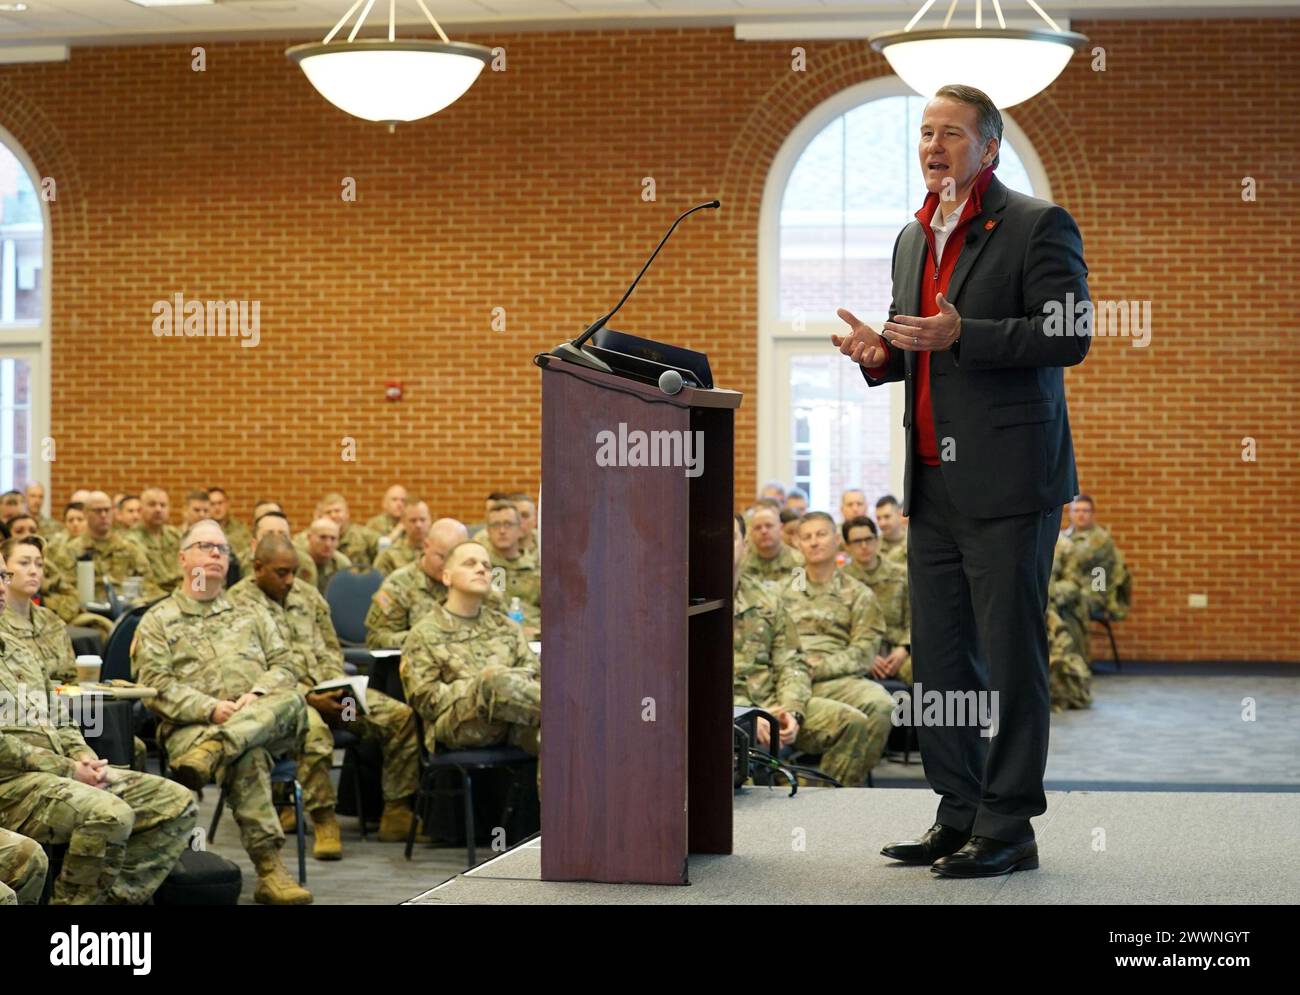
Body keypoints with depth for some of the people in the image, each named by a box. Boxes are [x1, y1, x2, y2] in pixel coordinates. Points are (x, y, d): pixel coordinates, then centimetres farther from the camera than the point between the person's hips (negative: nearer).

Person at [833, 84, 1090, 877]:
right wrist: (881, 354, 4)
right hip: (934, 483, 8)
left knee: (1011, 655, -4)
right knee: (940, 657, 10)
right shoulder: (914, 239, 18)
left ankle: (1009, 827, 2)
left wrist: (963, 336, -23)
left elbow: (1070, 335, -14)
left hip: (1008, 481, -8)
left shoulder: (1037, 225, -5)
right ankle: (961, 814, 19)